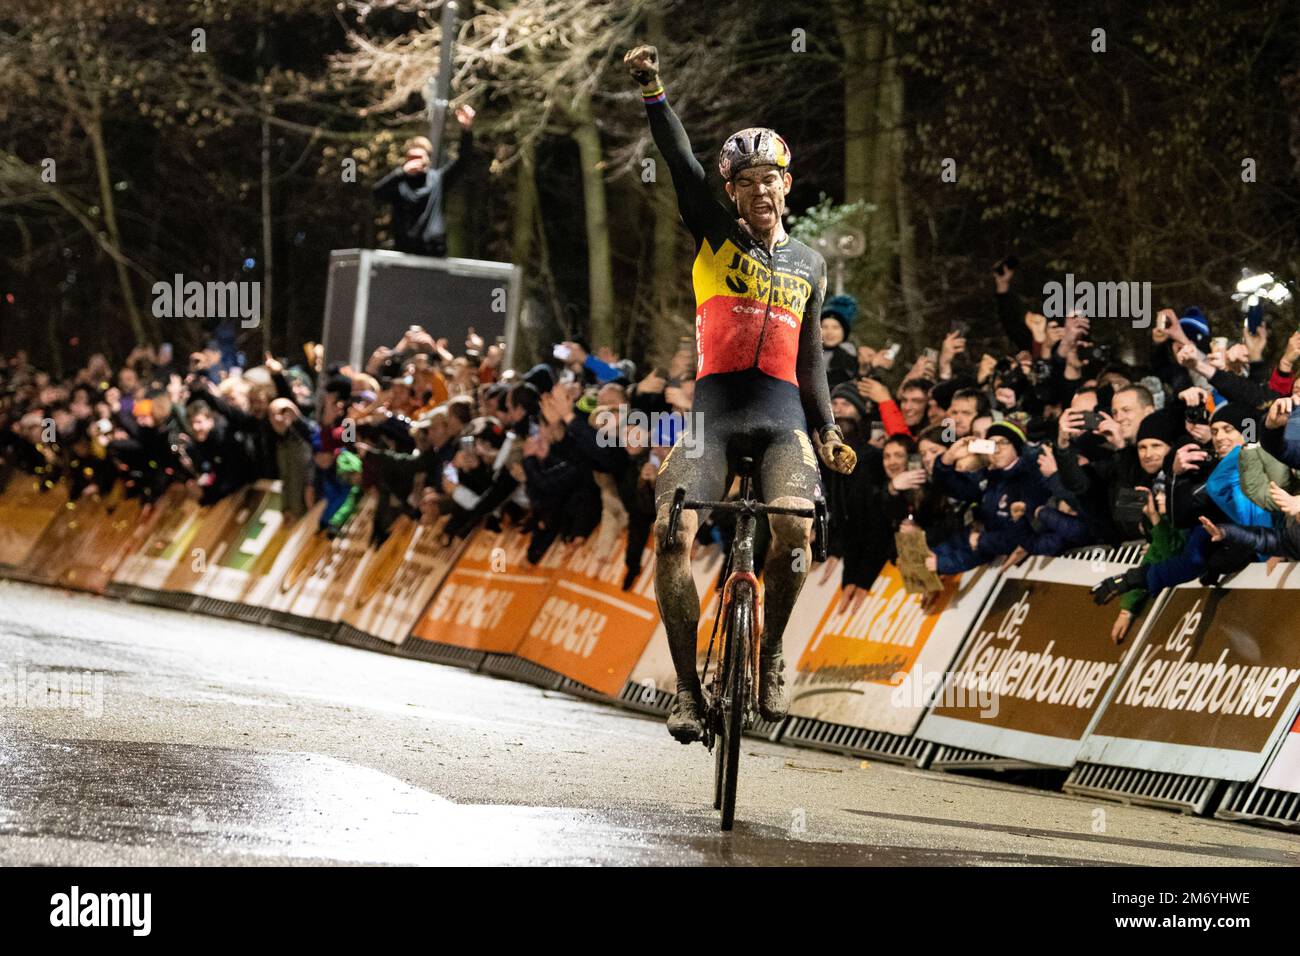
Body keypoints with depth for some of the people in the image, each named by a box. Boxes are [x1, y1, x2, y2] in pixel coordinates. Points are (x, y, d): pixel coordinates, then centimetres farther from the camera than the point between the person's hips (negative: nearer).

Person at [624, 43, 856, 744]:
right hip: (716, 407, -1)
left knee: (794, 528, -28)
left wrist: (828, 431, 13)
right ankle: (688, 686, -9)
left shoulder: (809, 265, 18)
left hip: (783, 414, 1)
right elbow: (682, 164, -5)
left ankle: (770, 657, -6)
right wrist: (652, 92, -19)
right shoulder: (716, 237, 10)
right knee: (672, 536, -21)